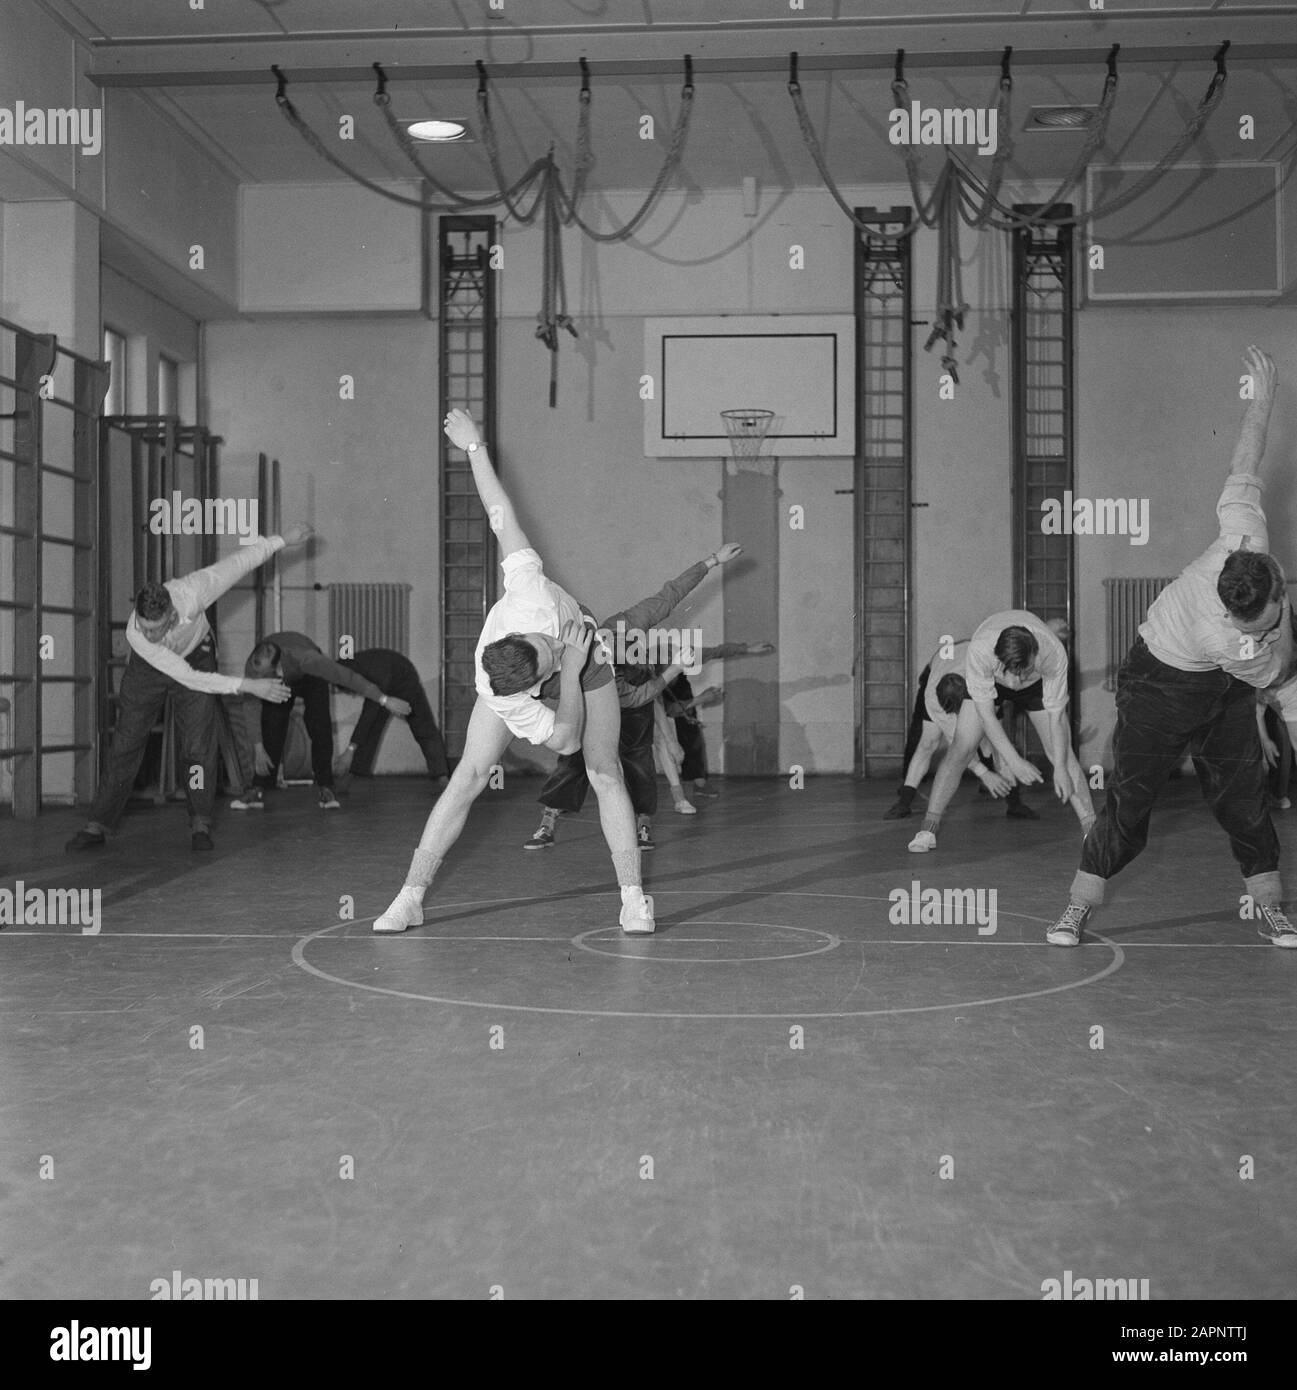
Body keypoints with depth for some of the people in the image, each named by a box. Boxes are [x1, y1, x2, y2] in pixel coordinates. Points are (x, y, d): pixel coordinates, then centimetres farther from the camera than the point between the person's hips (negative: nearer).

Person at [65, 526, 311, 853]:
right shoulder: (136, 635, -39)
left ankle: (200, 825, -3)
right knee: (126, 743, -2)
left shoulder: (190, 592, -41)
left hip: (196, 656, 1)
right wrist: (248, 685, -39)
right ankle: (98, 826, 6)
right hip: (147, 668, 0)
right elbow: (188, 679, -36)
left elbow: (240, 560, -24)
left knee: (199, 744, -12)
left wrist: (283, 539, -14)